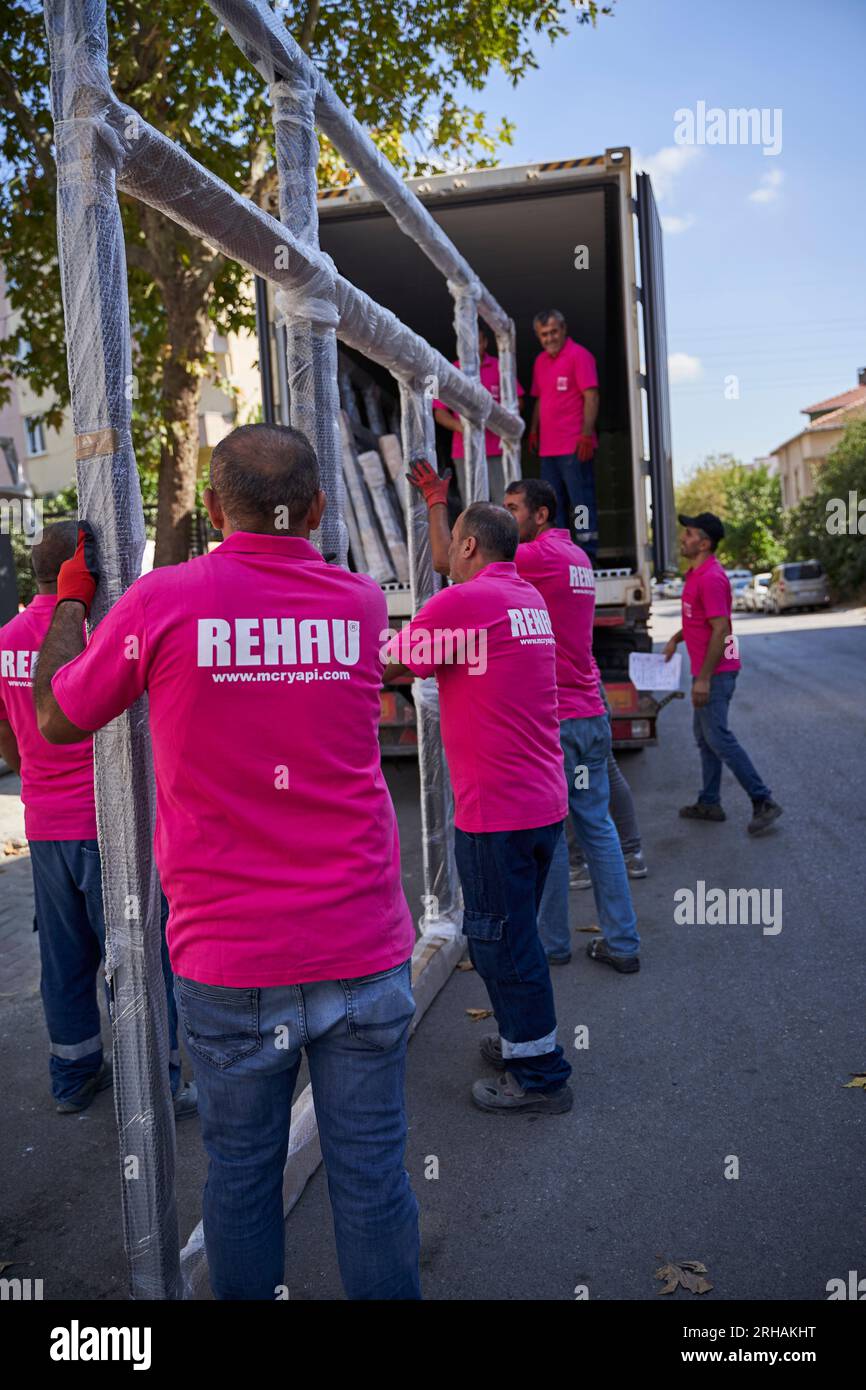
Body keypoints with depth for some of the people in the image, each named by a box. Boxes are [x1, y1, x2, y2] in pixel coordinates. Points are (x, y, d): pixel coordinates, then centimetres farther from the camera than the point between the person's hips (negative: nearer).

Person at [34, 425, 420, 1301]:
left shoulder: (162, 601, -9)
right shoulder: (361, 603, 0)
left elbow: (57, 719, 6)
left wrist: (71, 595, 19)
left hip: (230, 960, -2)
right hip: (362, 949, 2)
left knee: (241, 1169, 17)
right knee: (370, 1167, 13)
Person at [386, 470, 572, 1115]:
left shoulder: (462, 603, -16)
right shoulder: (528, 598, 11)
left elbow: (386, 665, -7)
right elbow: (459, 570, 29)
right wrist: (437, 505, 36)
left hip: (495, 810, -9)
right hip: (544, 801, 9)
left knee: (501, 940, 4)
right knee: (516, 934, 22)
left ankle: (541, 1075, 17)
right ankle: (523, 1043, 37)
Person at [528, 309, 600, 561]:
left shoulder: (579, 355, -4)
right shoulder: (540, 361, 17)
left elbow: (591, 396, -11)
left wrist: (586, 434, -18)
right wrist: (533, 431, 15)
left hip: (574, 446, -8)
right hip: (548, 446, 8)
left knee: (581, 499, -6)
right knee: (553, 503, 10)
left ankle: (587, 553, -2)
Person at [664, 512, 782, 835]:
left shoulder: (711, 578, -19)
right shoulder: (697, 574, 13)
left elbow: (720, 630, -24)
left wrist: (703, 678, -24)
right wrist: (676, 638, 14)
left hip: (715, 672, -11)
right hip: (706, 671, 11)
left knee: (718, 738, -9)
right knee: (704, 735, 15)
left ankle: (763, 802, -2)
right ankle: (709, 803, 24)